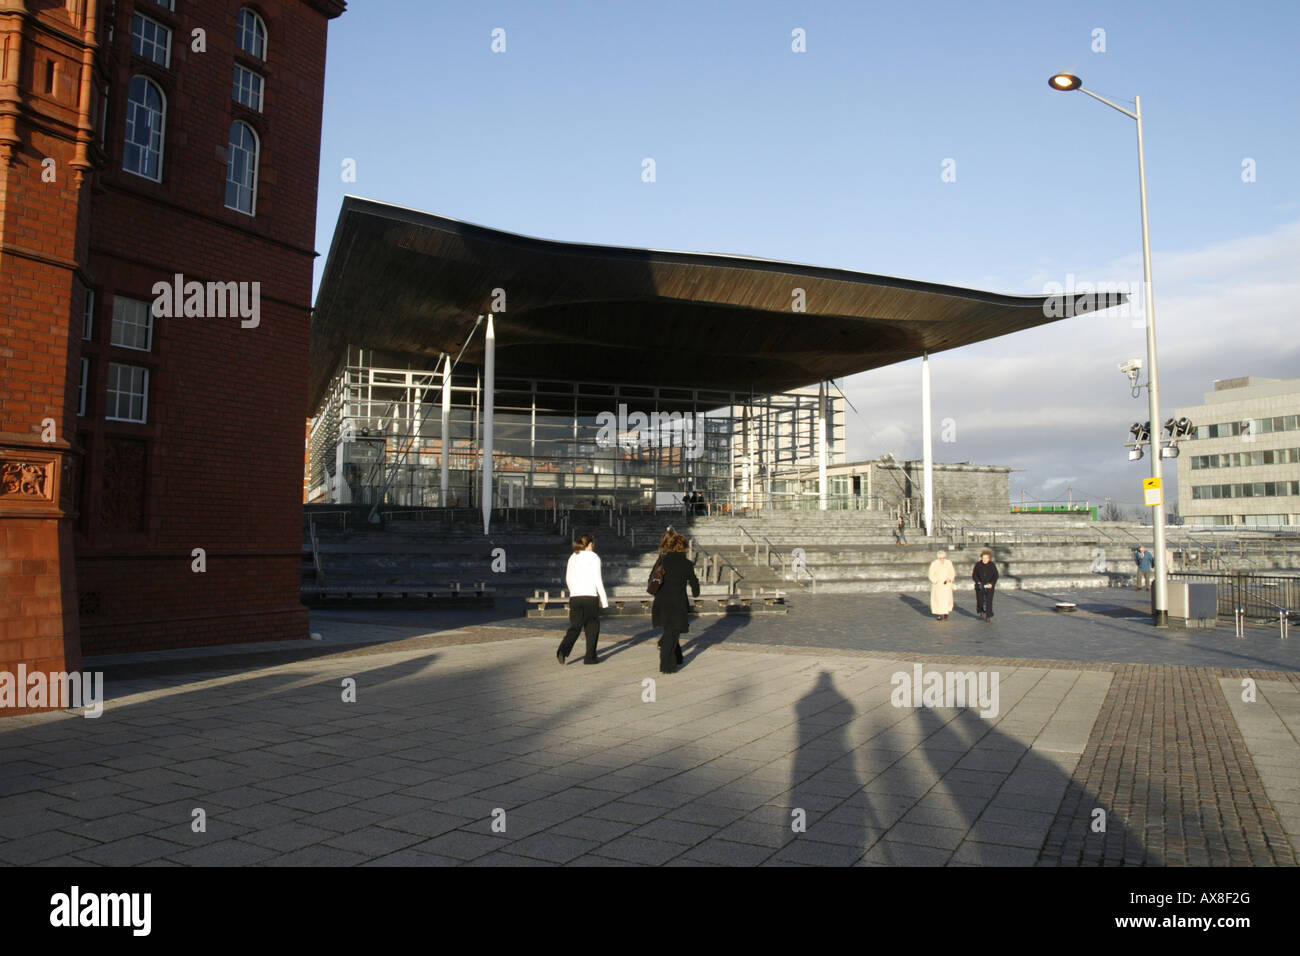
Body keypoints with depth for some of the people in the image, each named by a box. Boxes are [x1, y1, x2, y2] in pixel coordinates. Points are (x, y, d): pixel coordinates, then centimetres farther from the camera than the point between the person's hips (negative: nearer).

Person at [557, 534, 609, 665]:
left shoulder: (573, 557, 12)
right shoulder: (593, 557, -4)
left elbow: (568, 579, 15)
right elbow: (597, 580, -8)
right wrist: (604, 600, -4)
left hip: (575, 597, 5)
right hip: (590, 595, -4)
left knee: (575, 626, 9)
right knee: (592, 627, 9)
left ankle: (563, 649, -14)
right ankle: (590, 657, 13)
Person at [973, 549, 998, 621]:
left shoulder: (992, 565, -1)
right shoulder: (978, 564, 0)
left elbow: (996, 576, 1)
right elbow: (974, 575, 4)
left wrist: (991, 583, -13)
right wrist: (978, 582, -12)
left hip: (989, 586, -1)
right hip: (980, 586, 1)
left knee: (989, 601, -7)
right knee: (980, 600, 1)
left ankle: (988, 616, 1)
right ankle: (981, 611, 30)